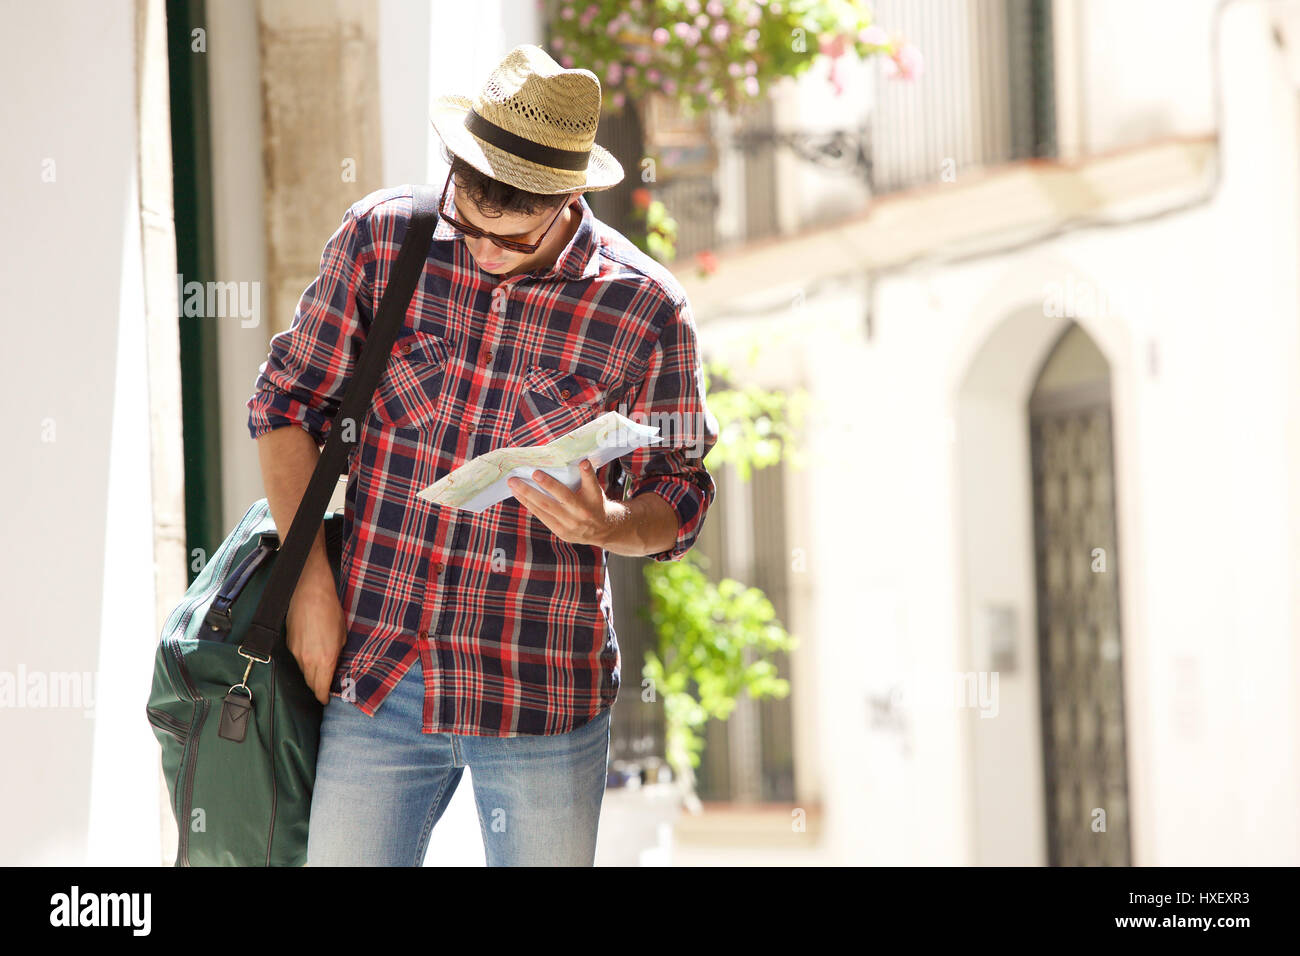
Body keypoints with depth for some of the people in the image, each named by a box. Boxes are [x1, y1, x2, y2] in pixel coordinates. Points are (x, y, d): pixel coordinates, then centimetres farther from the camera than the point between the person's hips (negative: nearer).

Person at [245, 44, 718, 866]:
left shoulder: (646, 309, -5)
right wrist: (311, 582, -2)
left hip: (544, 697, -1)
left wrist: (604, 524, -19)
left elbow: (679, 502, 4)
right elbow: (289, 401, 7)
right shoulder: (382, 240, -2)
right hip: (376, 676, 1)